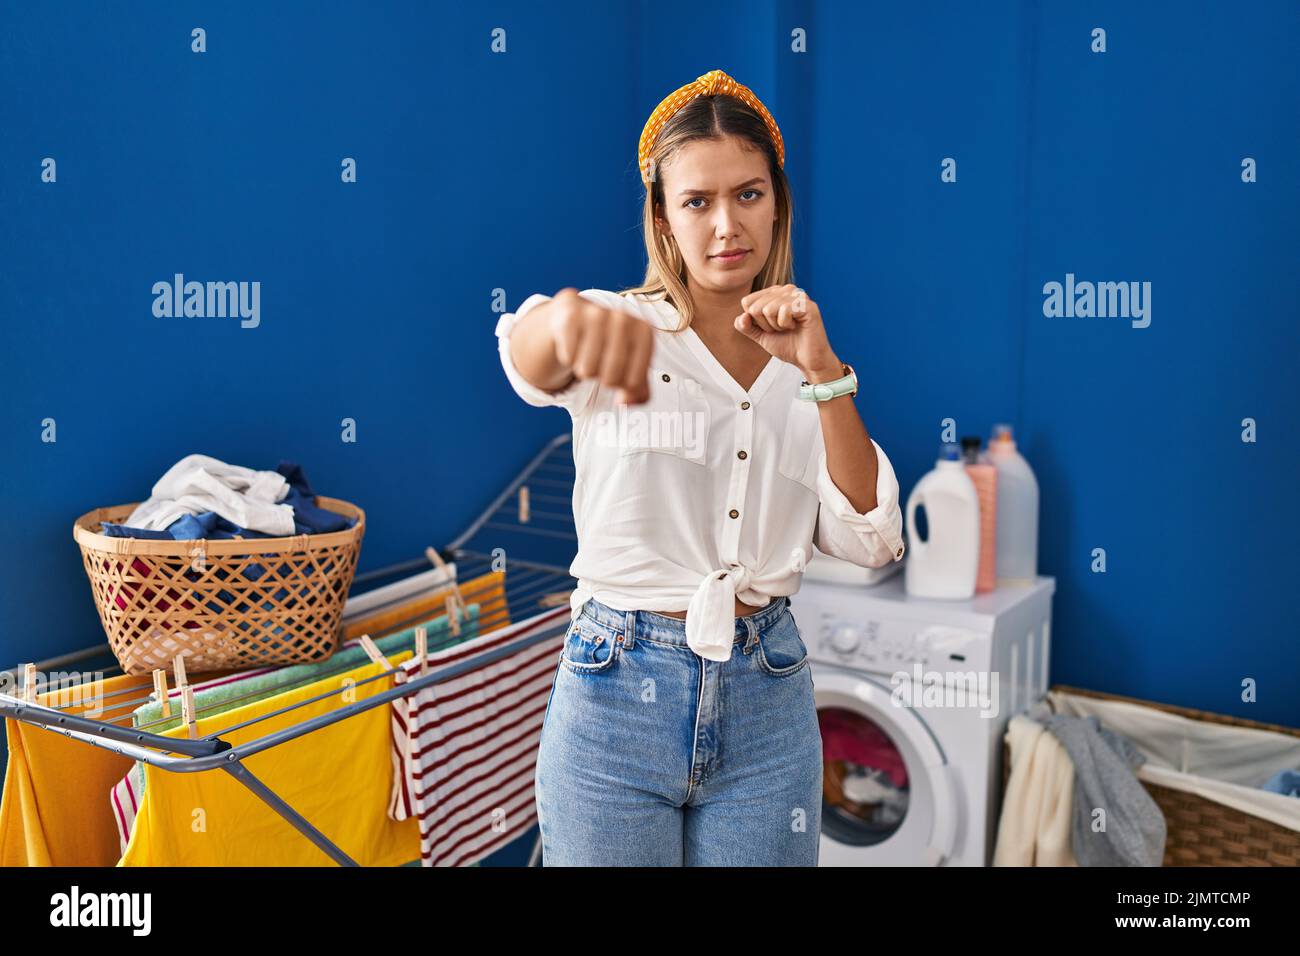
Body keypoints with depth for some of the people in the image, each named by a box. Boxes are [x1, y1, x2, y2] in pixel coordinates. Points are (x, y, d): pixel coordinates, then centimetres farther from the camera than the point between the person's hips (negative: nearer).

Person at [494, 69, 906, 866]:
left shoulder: (804, 365, 6)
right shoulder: (620, 328, -4)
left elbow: (871, 543, -4)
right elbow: (524, 352, -28)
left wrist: (822, 373, -15)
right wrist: (567, 317, -52)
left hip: (767, 699, 3)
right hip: (618, 689, -2)